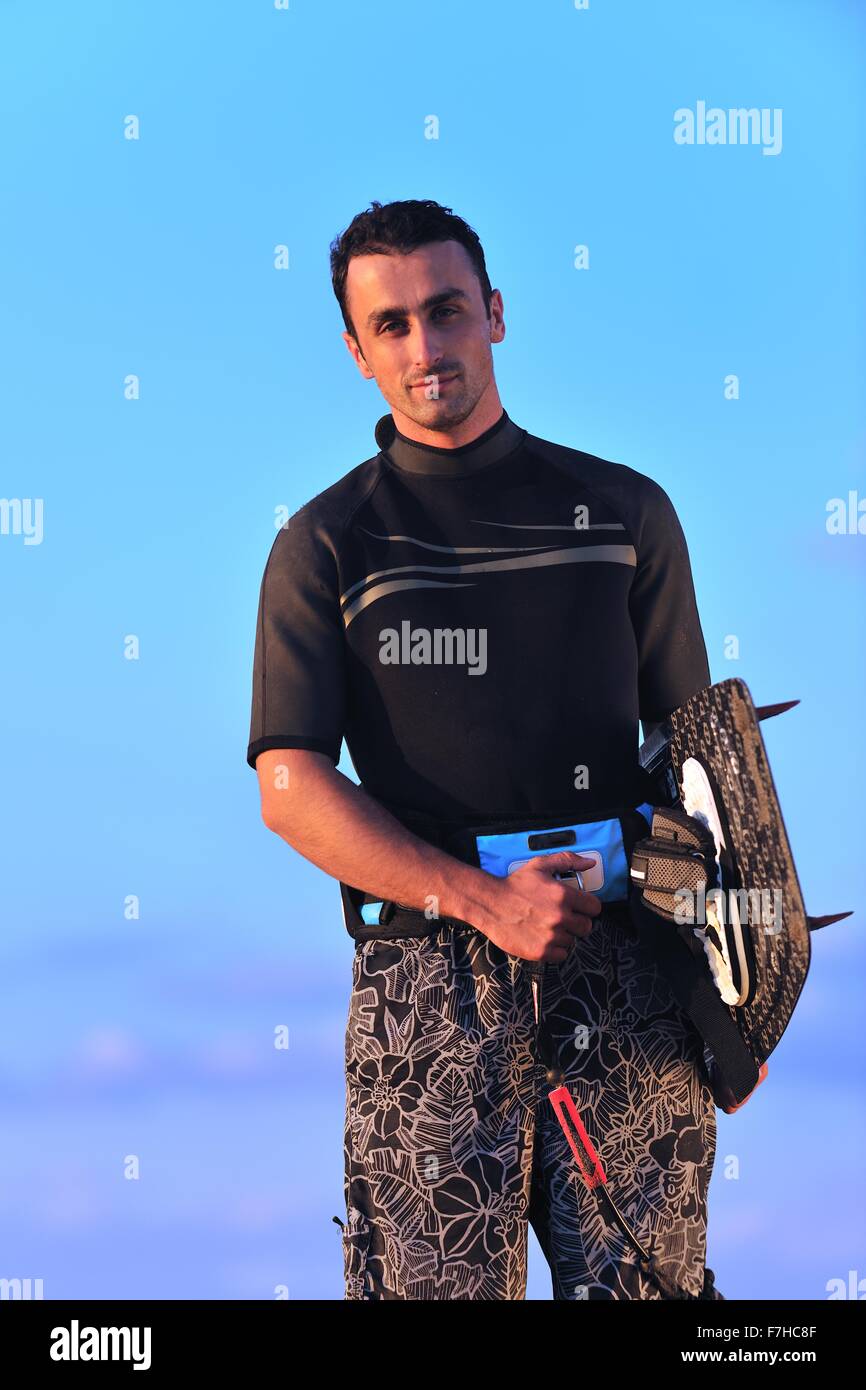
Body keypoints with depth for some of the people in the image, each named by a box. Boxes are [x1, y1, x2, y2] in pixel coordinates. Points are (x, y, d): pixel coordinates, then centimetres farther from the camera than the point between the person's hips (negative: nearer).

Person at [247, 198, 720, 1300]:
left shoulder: (624, 509, 13)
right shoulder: (326, 544, 7)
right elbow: (292, 788, -2)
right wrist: (483, 900, -13)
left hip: (625, 961, 1)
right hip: (426, 968, -1)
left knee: (645, 1283, -1)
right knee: (435, 1284, -1)